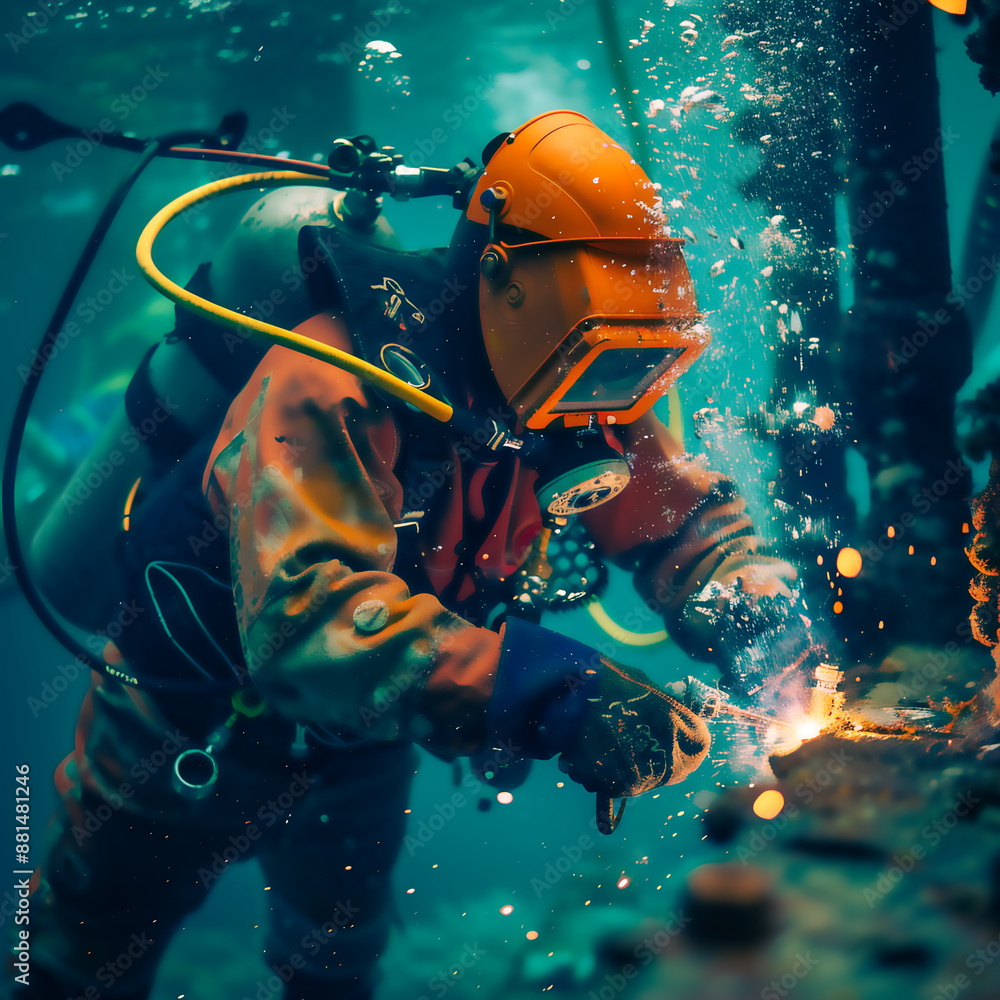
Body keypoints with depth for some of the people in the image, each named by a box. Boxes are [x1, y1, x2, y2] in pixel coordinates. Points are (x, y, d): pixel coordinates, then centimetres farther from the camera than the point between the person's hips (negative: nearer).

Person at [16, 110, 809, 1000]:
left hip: (361, 731, 6)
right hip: (191, 736, -5)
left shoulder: (564, 386, -17)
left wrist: (751, 612, -28)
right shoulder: (337, 390, -39)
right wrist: (556, 697, -60)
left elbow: (680, 511, -6)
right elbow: (312, 615, -51)